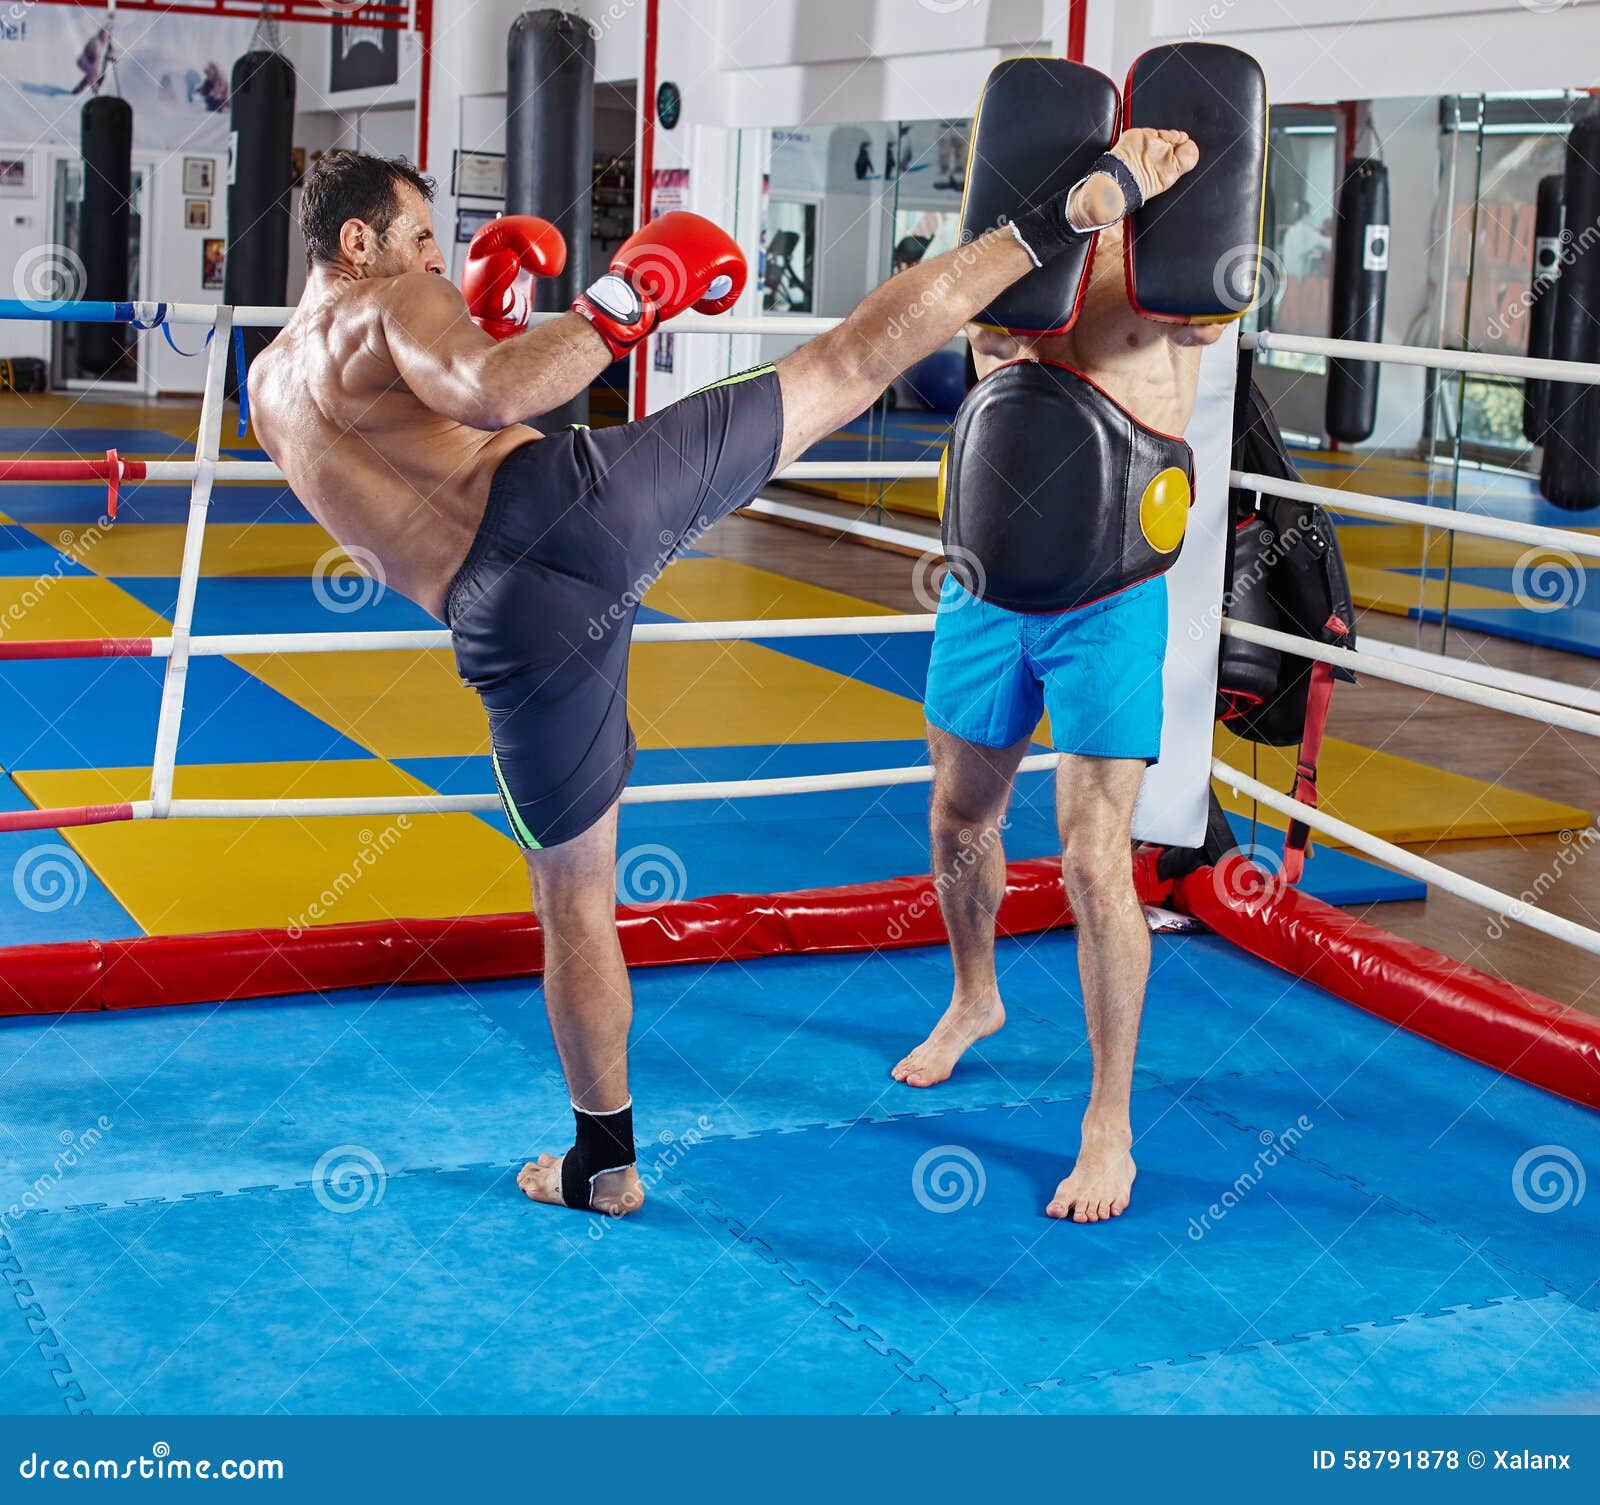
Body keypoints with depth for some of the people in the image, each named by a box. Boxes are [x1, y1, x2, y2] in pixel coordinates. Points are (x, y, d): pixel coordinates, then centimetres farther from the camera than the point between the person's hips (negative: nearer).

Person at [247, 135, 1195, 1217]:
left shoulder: (269, 389, 26)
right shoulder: (385, 306, 7)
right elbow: (495, 400, -16)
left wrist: (479, 326, 35)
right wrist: (624, 304, -5)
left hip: (514, 619, 4)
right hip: (573, 494, -4)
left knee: (575, 895, 18)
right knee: (849, 363, 8)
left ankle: (605, 1162, 29)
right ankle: (1068, 216, 10)